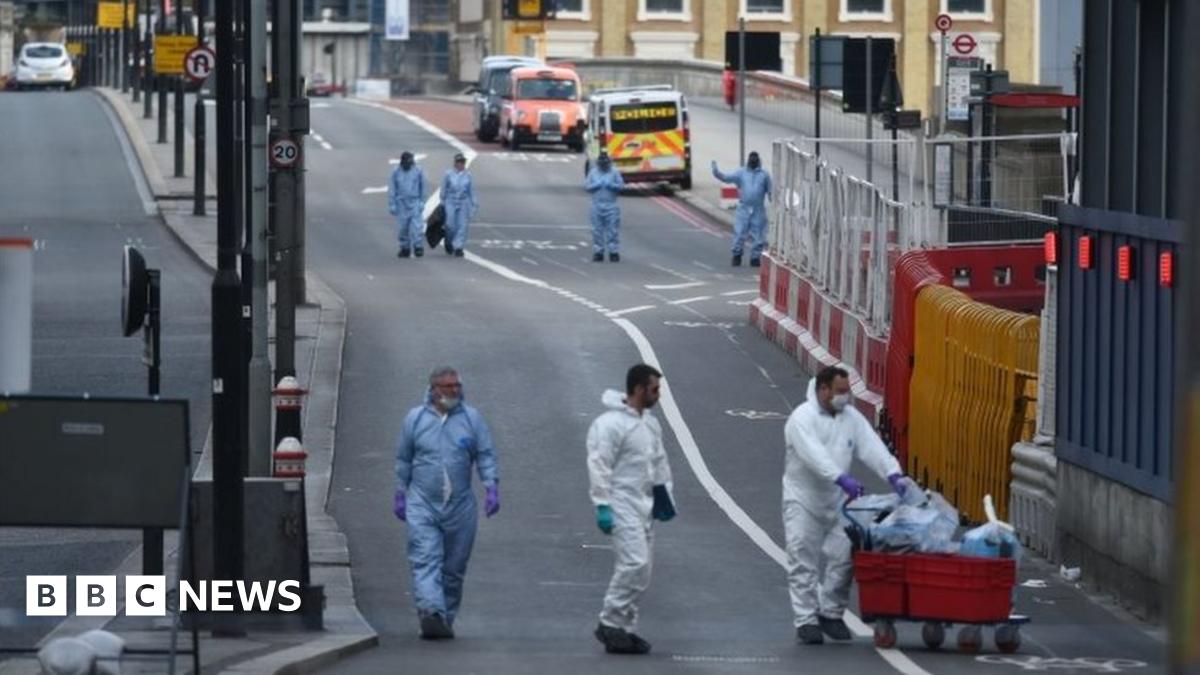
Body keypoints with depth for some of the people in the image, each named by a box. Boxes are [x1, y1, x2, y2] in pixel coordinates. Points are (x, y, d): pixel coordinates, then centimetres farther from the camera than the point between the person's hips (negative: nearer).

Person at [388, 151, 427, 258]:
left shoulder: (418, 171, -2)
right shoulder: (396, 172, -1)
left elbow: (422, 187, 5)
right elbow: (391, 189, 1)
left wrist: (422, 202, 3)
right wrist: (392, 204, -3)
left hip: (414, 202, -1)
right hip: (401, 203, 1)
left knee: (416, 225, -11)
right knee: (402, 227, 2)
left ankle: (417, 247, -8)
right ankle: (405, 248, 11)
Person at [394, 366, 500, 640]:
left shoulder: (472, 418, 5)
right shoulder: (415, 419, 5)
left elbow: (486, 455, 3)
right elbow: (403, 460, 13)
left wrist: (492, 487, -9)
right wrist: (400, 494, 13)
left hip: (460, 505, 1)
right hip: (422, 504, -1)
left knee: (454, 567, 6)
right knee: (425, 560, -17)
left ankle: (446, 619, 16)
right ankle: (431, 612, -29)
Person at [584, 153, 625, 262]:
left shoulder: (614, 172, 4)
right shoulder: (593, 172, 9)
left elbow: (621, 185, 1)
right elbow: (587, 186, 6)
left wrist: (611, 185, -15)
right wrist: (596, 185, -11)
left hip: (611, 205, -2)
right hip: (597, 205, 2)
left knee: (612, 229, -5)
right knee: (597, 229, 1)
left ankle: (613, 252, -2)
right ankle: (598, 252, 6)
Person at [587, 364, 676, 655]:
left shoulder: (650, 423, 14)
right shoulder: (611, 424, -15)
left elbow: (659, 462, 23)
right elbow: (599, 465, -17)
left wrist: (665, 496, 19)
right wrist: (602, 506, -21)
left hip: (643, 505, 9)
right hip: (622, 505, -9)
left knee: (638, 569, 8)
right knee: (635, 564, -17)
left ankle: (622, 629, 13)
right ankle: (611, 624, -9)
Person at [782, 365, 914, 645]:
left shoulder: (851, 417, 7)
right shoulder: (802, 419, -14)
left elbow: (872, 447, -5)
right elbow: (814, 453, -29)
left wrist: (893, 475, -21)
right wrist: (841, 478, -43)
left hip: (838, 501, 5)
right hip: (804, 500, -5)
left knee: (842, 558, 1)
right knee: (804, 562, -5)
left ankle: (831, 613, 16)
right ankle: (806, 620, 0)